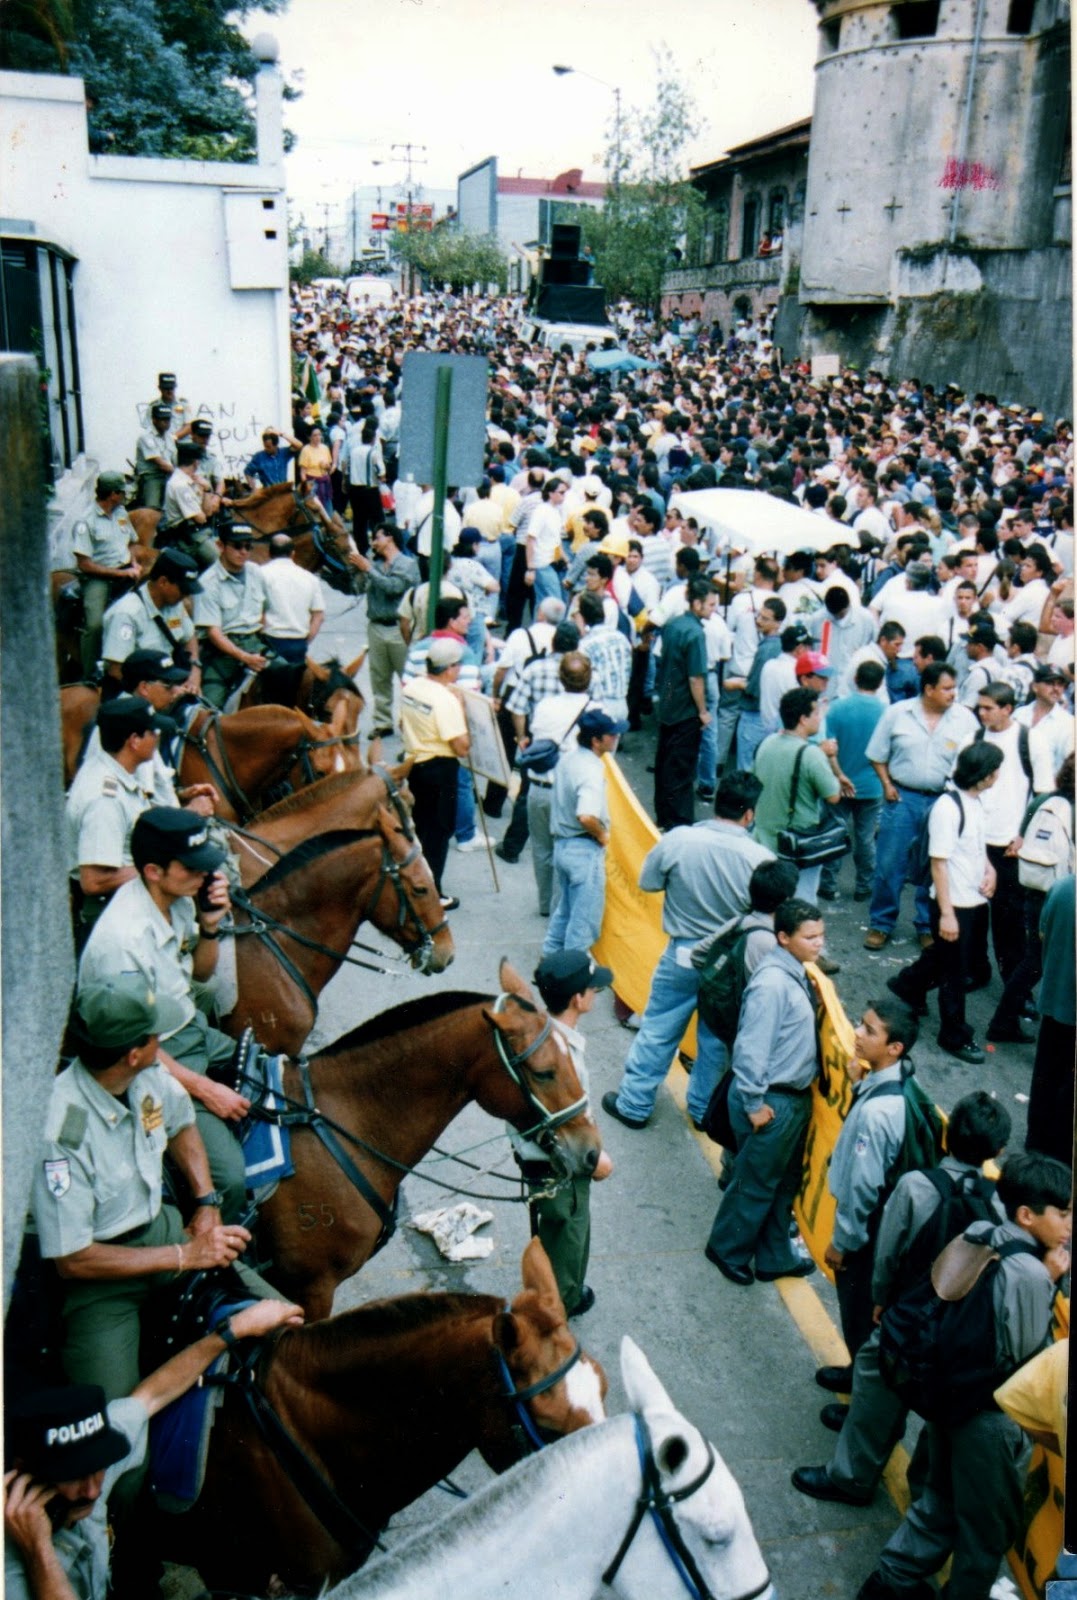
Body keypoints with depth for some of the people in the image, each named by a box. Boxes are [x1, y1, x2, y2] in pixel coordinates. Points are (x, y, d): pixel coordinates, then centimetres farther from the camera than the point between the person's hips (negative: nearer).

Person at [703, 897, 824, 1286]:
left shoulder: (796, 974, 3)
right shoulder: (772, 983, -26)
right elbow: (750, 1047, -25)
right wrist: (754, 1103, -19)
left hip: (796, 1097, 9)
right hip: (772, 1102, -9)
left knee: (785, 1184, 21)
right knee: (755, 1184, 9)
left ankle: (775, 1257, 37)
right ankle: (727, 1251, 30)